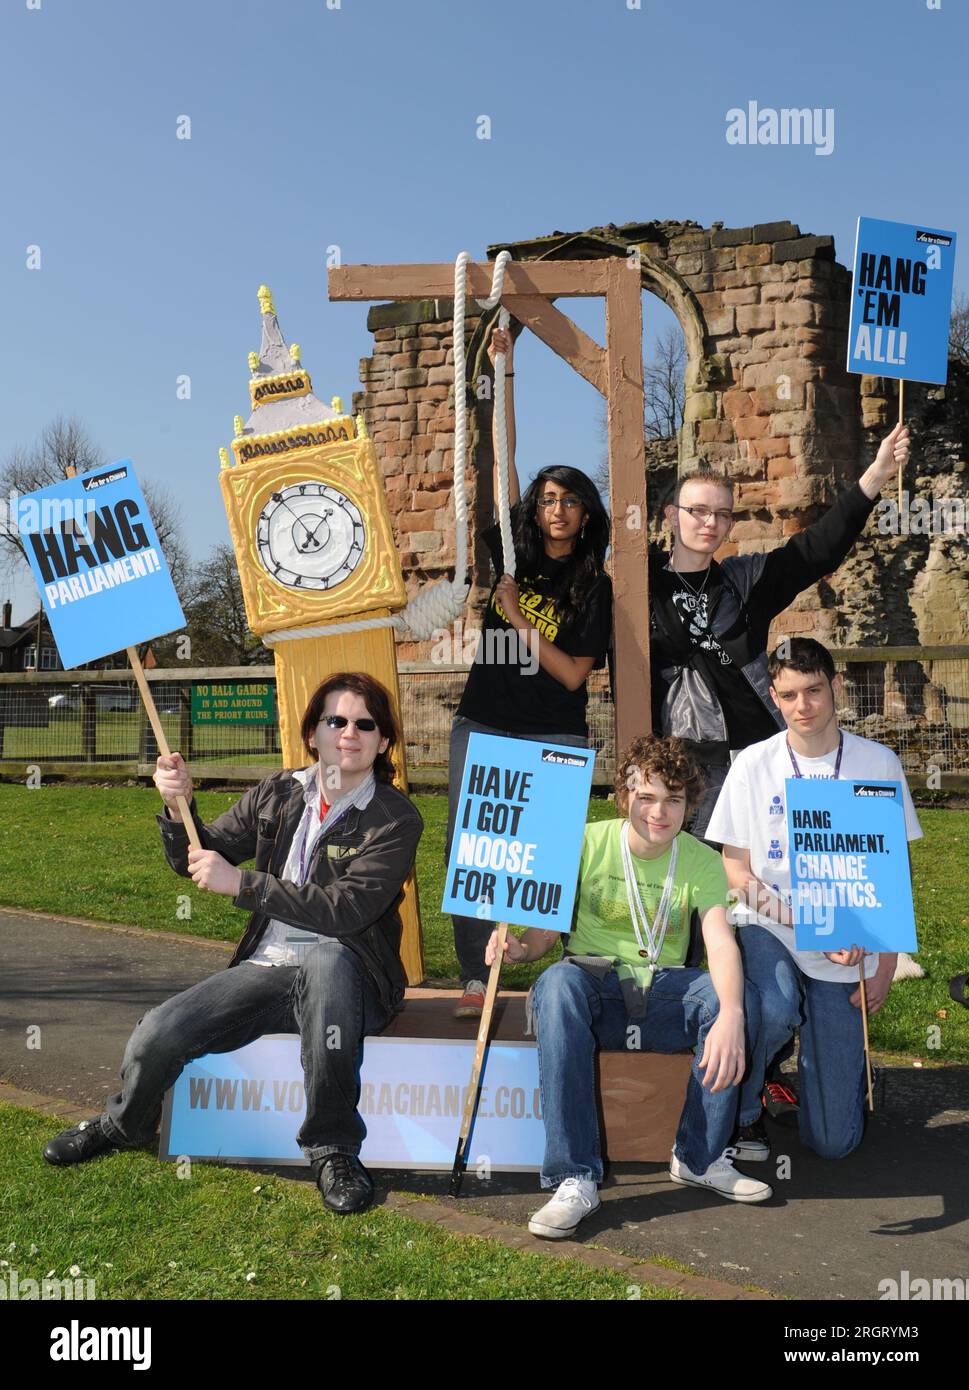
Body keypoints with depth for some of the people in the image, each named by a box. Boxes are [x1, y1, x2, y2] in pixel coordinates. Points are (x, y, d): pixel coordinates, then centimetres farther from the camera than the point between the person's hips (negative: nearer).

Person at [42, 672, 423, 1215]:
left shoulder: (396, 818, -7)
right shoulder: (277, 794, 8)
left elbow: (346, 910, -21)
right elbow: (194, 860, 15)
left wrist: (239, 882, -22)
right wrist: (179, 807, -7)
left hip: (347, 980, -4)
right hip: (266, 969, 4)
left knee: (326, 958, -40)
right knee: (157, 1032, -16)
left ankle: (333, 1149, -26)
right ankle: (125, 1125, 22)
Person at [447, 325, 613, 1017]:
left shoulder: (593, 587, 3)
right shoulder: (515, 553, 8)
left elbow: (575, 674, -4)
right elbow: (504, 459, 4)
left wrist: (521, 621, -12)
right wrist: (505, 371, 1)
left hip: (556, 736, -2)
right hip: (484, 725, 2)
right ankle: (476, 980, 1)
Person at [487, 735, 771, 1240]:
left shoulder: (703, 862, 0)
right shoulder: (587, 845, -2)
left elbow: (721, 944, -17)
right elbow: (547, 931, 0)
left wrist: (730, 1015, -37)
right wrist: (519, 946, -26)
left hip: (665, 991, 1)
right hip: (596, 985, -1)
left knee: (735, 995, -29)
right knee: (558, 984, -36)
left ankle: (701, 1158, -11)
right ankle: (575, 1179, -36)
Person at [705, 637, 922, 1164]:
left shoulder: (878, 764, -1)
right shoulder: (753, 764, -4)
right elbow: (736, 871, -3)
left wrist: (885, 965, -4)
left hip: (845, 958, 1)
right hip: (766, 929, -1)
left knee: (833, 1141, -2)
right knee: (774, 1010, -38)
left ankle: (842, 1052, 33)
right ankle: (740, 1110, -5)